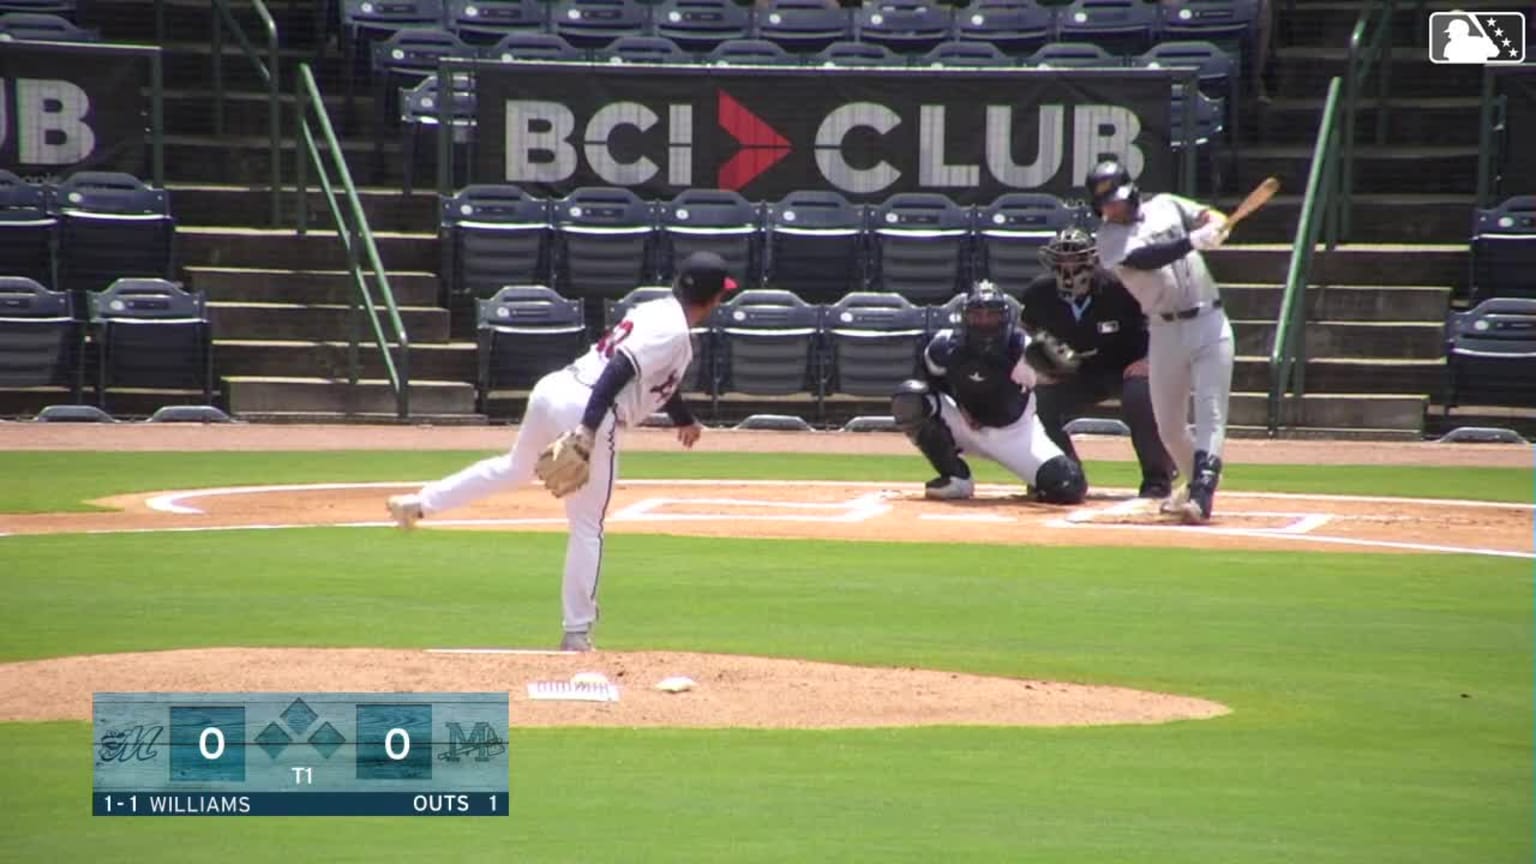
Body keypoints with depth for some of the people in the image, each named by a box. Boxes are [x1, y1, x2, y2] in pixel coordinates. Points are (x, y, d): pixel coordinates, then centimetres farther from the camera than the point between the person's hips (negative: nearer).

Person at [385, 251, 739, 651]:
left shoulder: (655, 311, 19)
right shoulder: (673, 333, -10)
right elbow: (618, 373, -23)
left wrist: (684, 419, 51)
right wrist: (587, 430, -30)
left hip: (553, 388, 9)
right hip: (585, 410, -9)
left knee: (516, 466, 35)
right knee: (587, 528, 2)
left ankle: (420, 503, 35)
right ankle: (577, 633, 7)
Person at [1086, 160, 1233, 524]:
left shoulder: (1167, 206, 8)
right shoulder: (1109, 238, -2)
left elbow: (1210, 217, 6)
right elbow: (1144, 258, -20)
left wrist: (1215, 225, -19)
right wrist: (1193, 241, -31)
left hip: (1209, 323, 0)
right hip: (1166, 332, 0)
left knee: (1211, 413, -13)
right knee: (1169, 425, 7)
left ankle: (1202, 494, -21)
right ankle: (1197, 482, 30)